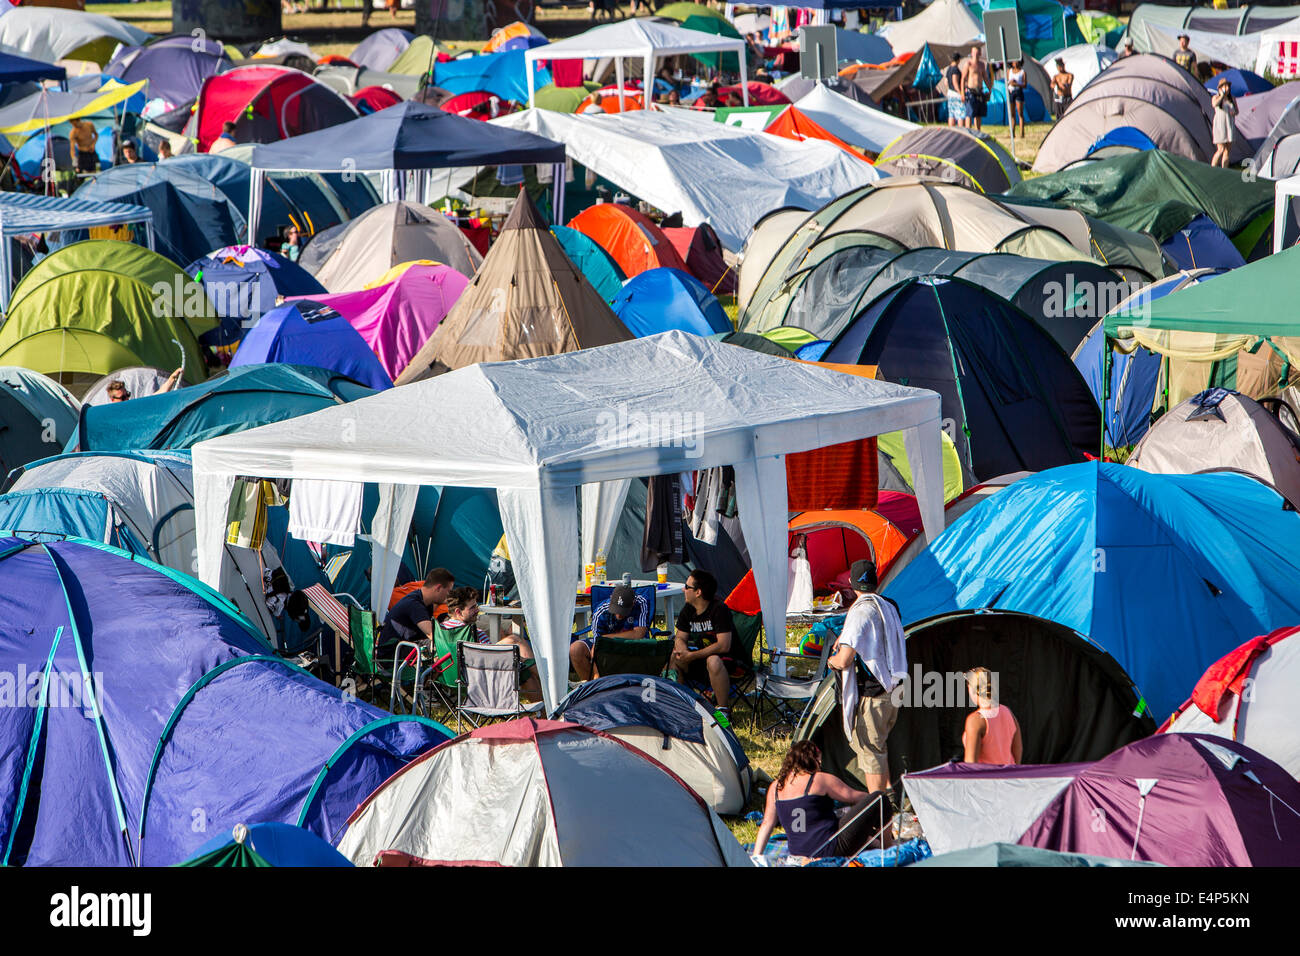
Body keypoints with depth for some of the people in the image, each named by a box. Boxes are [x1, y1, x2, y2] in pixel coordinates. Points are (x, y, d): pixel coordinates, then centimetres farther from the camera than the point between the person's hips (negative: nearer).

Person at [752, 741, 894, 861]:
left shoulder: (776, 788, 8)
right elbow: (854, 796, 0)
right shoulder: (821, 780, -9)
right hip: (830, 849, -7)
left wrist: (756, 856, 15)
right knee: (880, 801, 1)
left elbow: (766, 824, 9)